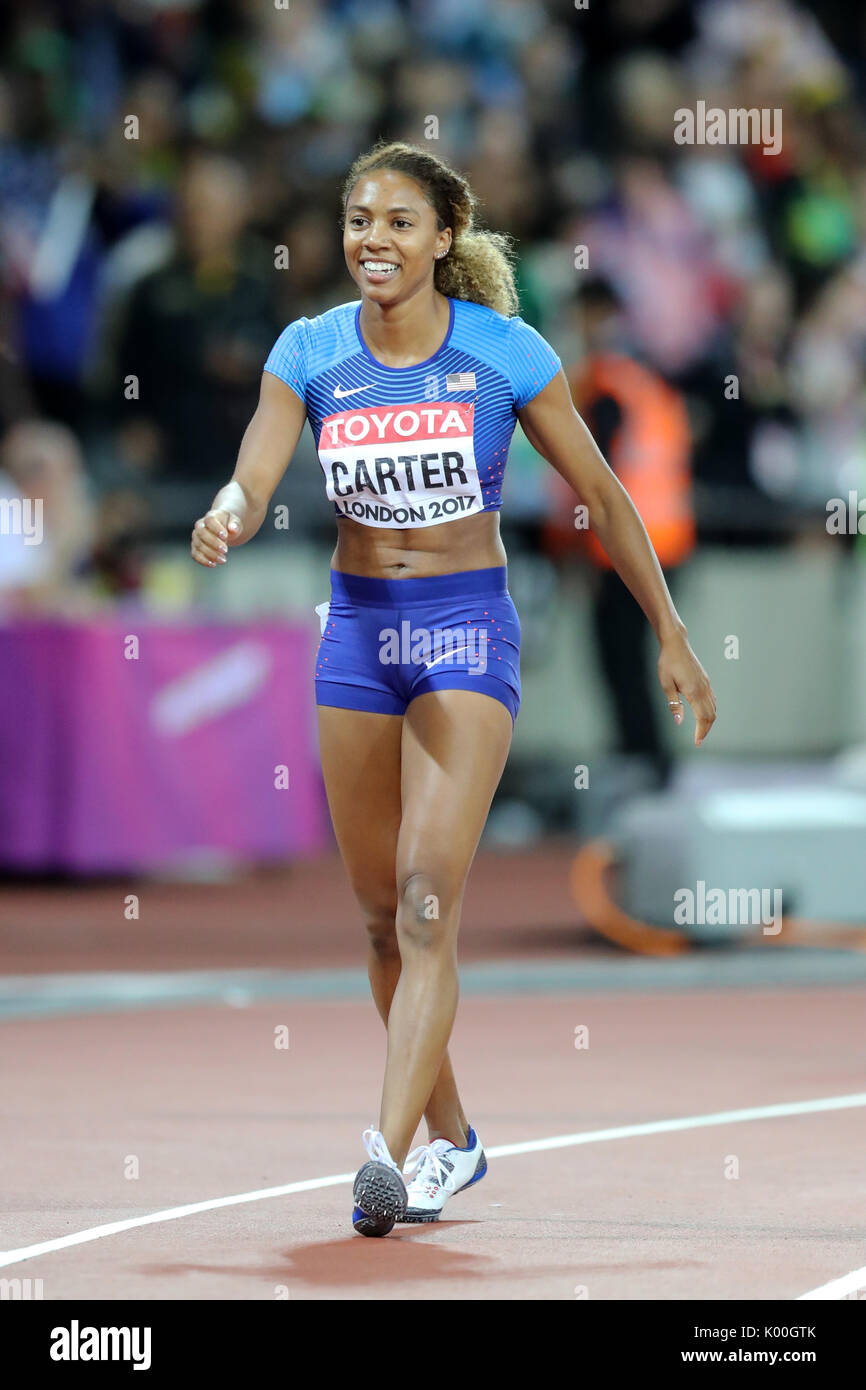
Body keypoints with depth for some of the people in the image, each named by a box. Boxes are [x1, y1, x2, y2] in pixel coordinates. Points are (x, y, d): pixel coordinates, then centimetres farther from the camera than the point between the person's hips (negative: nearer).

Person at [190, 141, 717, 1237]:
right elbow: (252, 483, -12)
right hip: (357, 627, 4)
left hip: (467, 625, -4)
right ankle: (450, 1139, 29)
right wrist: (225, 521, -37)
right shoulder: (310, 353, -2)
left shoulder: (506, 352, -8)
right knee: (382, 911, 11)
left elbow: (602, 497, 2)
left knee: (428, 899, -18)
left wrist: (671, 639, 6)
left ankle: (388, 1155, -25)